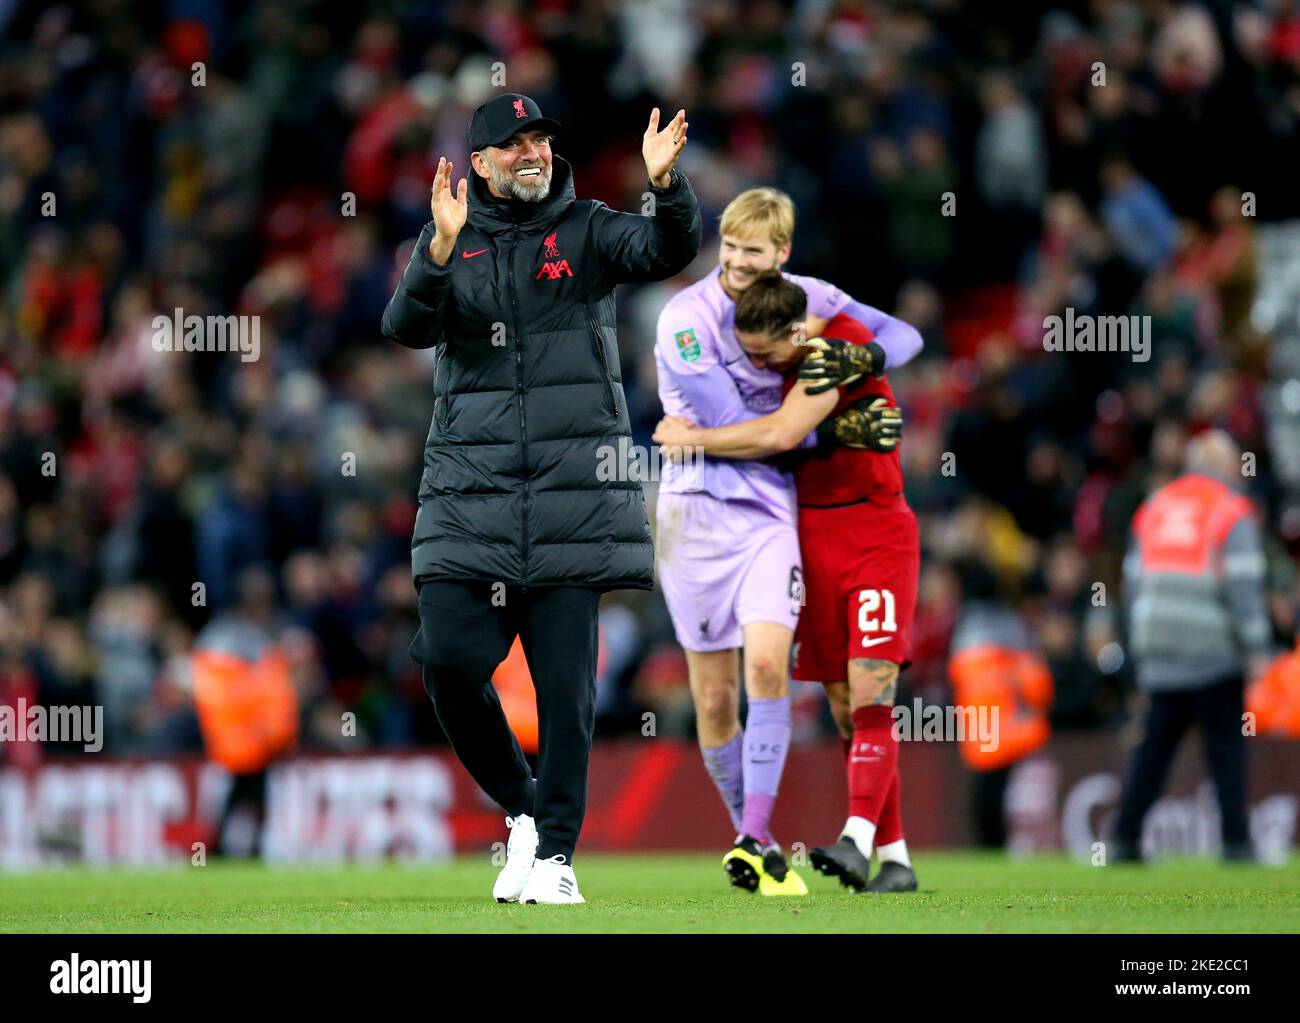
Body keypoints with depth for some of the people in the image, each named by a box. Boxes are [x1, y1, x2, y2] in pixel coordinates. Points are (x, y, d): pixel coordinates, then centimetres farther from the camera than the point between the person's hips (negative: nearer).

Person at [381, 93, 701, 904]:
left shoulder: (587, 230, 7)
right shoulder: (448, 244, 9)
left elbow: (668, 254, -11)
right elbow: (407, 326, -8)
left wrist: (664, 183, -30)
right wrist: (442, 250, -26)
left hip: (574, 494, -1)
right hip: (470, 494, 1)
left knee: (566, 678, -4)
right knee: (448, 657, -8)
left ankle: (555, 853, 3)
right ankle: (522, 808, 14)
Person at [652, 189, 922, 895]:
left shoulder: (806, 301, 4)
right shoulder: (686, 319, -11)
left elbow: (902, 336, 12)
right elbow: (733, 426, -14)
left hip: (768, 512, 2)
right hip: (696, 511, -2)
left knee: (767, 664, -19)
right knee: (713, 698, 1)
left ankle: (755, 843, -17)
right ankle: (749, 838, 17)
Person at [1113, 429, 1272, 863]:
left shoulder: (1154, 508, 13)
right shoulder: (1232, 513, -3)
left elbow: (1134, 580, 15)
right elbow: (1244, 584, -10)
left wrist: (1142, 641, 21)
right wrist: (1256, 647, -9)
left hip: (1159, 656, 5)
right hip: (1214, 656, -4)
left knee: (1153, 746, 8)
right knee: (1227, 746, 2)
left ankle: (1125, 838, 1)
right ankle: (1235, 840, -1)